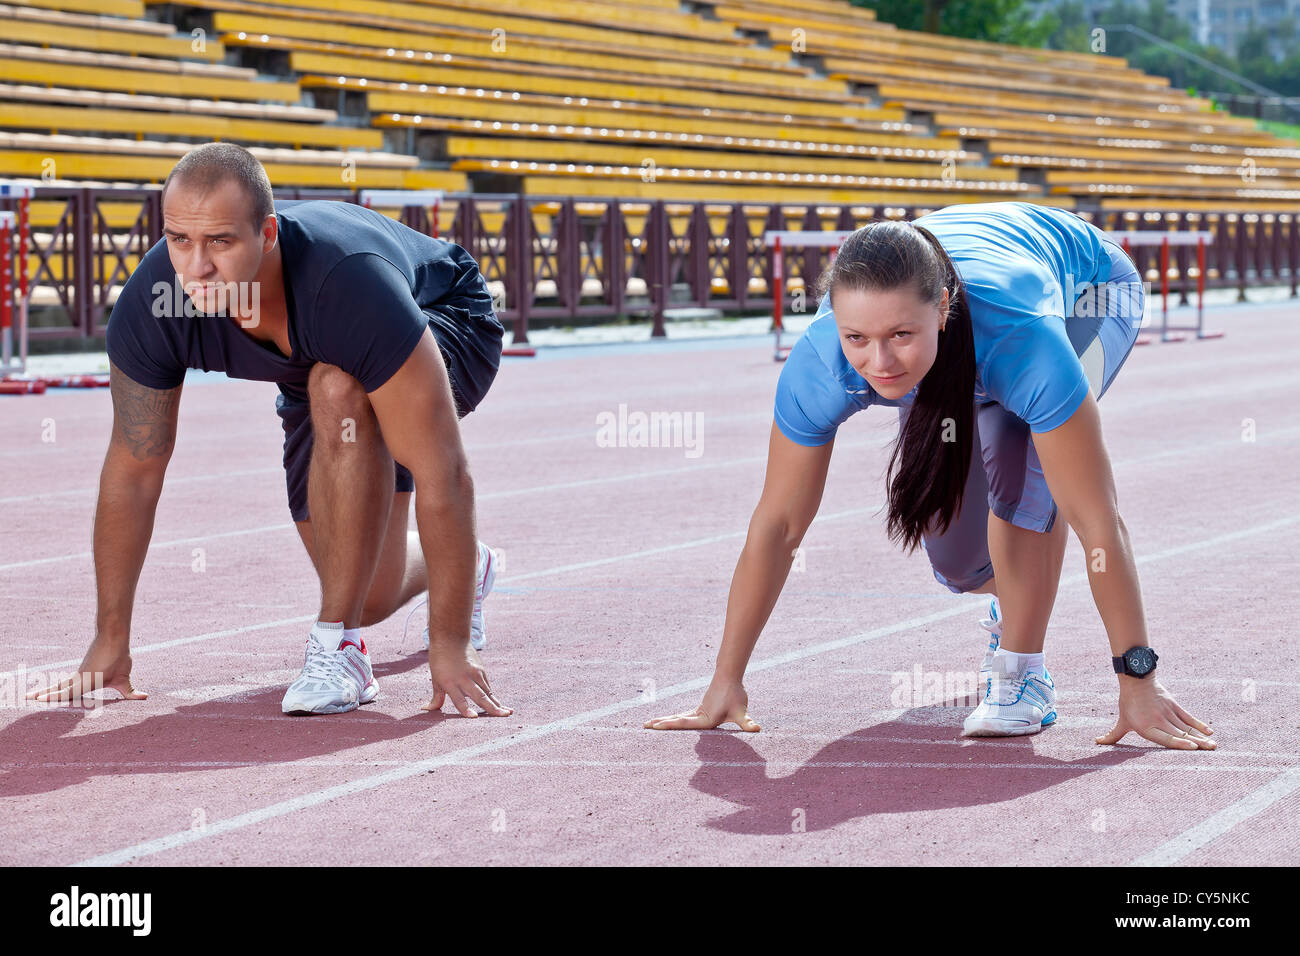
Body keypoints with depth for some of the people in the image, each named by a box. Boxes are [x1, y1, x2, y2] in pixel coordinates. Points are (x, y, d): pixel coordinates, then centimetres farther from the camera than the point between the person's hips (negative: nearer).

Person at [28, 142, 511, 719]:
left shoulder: (350, 285, -46)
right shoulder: (152, 304, -32)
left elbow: (441, 475, -40)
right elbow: (133, 471, -16)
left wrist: (451, 646, -37)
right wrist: (110, 640, -11)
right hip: (318, 366, 5)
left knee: (337, 391, -39)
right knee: (371, 596, 7)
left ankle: (339, 647, -25)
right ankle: (458, 566, 46)